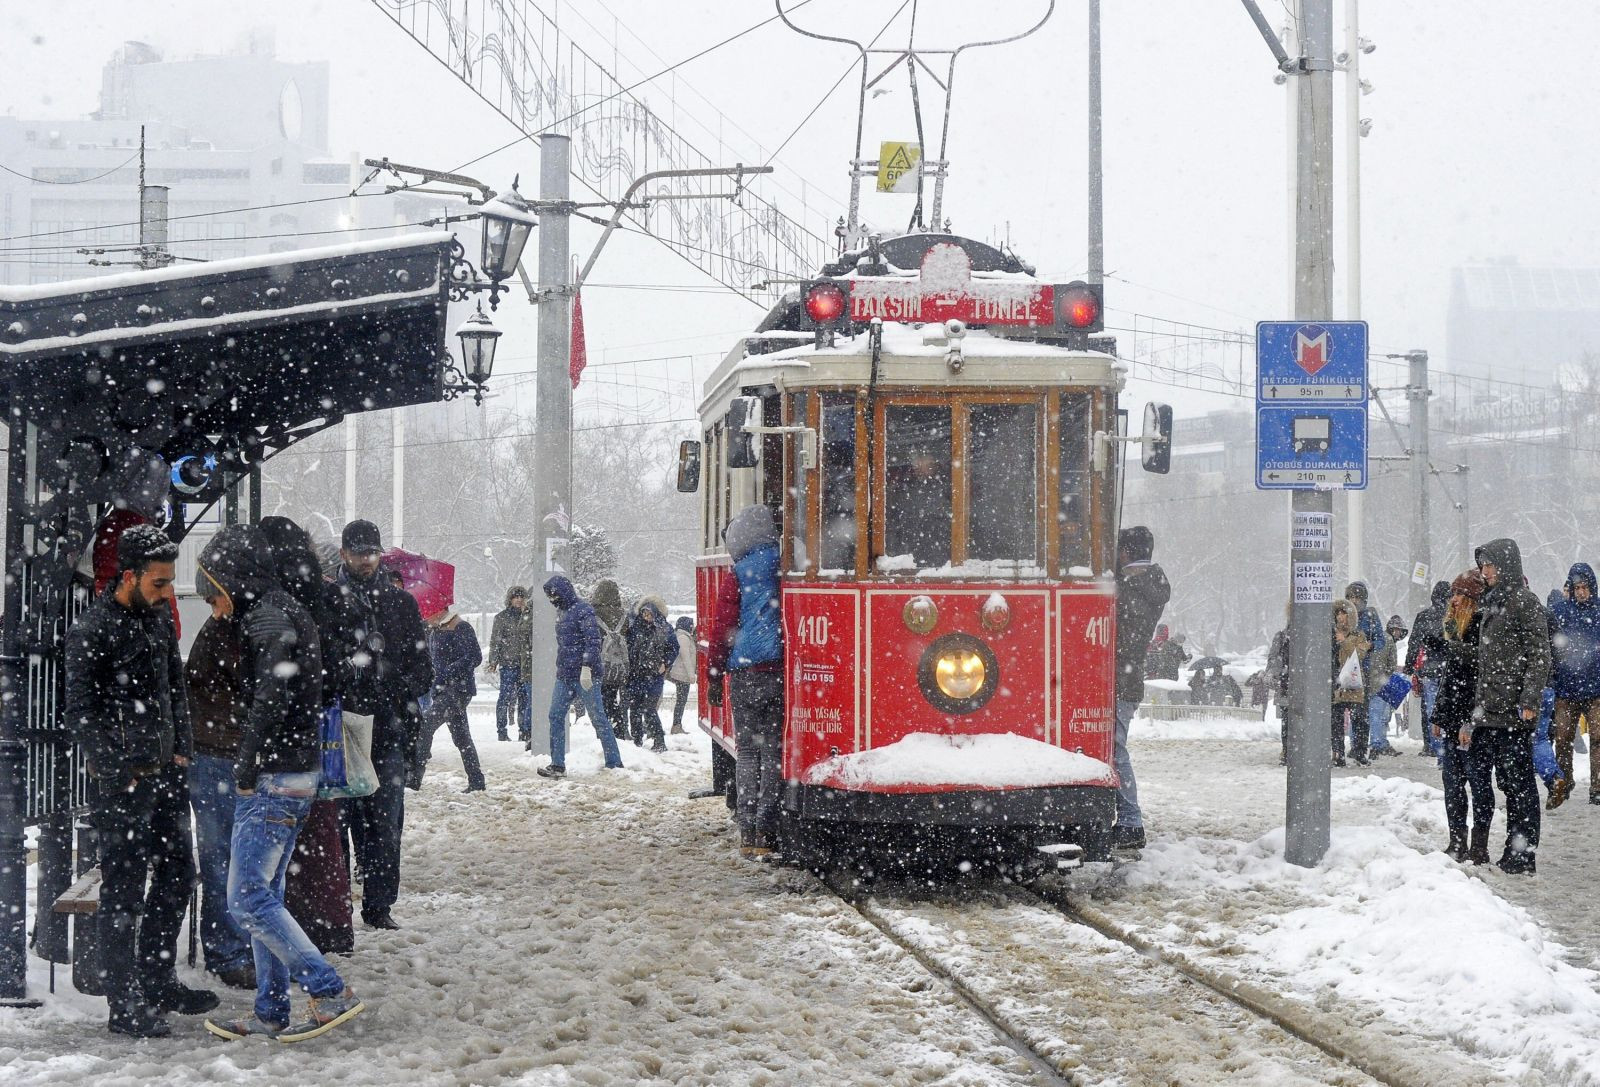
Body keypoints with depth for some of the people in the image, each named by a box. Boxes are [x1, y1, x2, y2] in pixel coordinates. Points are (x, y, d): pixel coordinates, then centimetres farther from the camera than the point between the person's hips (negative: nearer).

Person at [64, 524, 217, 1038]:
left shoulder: (158, 615, 9)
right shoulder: (92, 631, -14)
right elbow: (81, 712, -15)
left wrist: (182, 748, 11)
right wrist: (123, 769, -17)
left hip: (166, 770, 8)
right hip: (122, 782, -8)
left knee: (178, 872, 14)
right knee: (124, 889, -4)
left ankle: (158, 981, 28)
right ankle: (124, 1005, 1)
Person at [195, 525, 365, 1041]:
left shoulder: (269, 617, -13)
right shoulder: (288, 612, 18)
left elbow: (271, 696, -23)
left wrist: (247, 766, -15)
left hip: (274, 780, -10)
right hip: (292, 779, 10)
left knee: (248, 898, -8)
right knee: (263, 896, 13)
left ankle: (331, 993, -10)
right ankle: (271, 1014, 17)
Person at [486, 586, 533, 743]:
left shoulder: (530, 616, 11)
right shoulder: (502, 617, 1)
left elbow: (534, 639, 18)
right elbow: (495, 641, -1)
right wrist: (493, 661, -8)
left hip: (526, 663, 4)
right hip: (508, 663, -4)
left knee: (525, 697, 4)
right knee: (506, 696, -4)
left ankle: (525, 730, 10)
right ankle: (502, 730, 0)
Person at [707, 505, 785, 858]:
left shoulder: (736, 580, -3)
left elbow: (722, 631, -3)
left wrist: (714, 676, 4)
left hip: (745, 674, -2)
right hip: (781, 671, 2)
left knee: (747, 751, 6)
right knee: (773, 751, 5)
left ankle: (748, 835, 2)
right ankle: (765, 834, 0)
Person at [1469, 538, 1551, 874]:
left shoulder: (1524, 603, -6)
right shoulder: (1492, 606, 20)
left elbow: (1539, 656, -13)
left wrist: (1529, 701, -22)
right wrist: (1474, 717, 21)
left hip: (1515, 713, -8)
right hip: (1490, 714, 8)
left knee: (1520, 783, -6)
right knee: (1507, 782, 10)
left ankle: (1525, 854, -5)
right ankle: (1513, 851, 14)